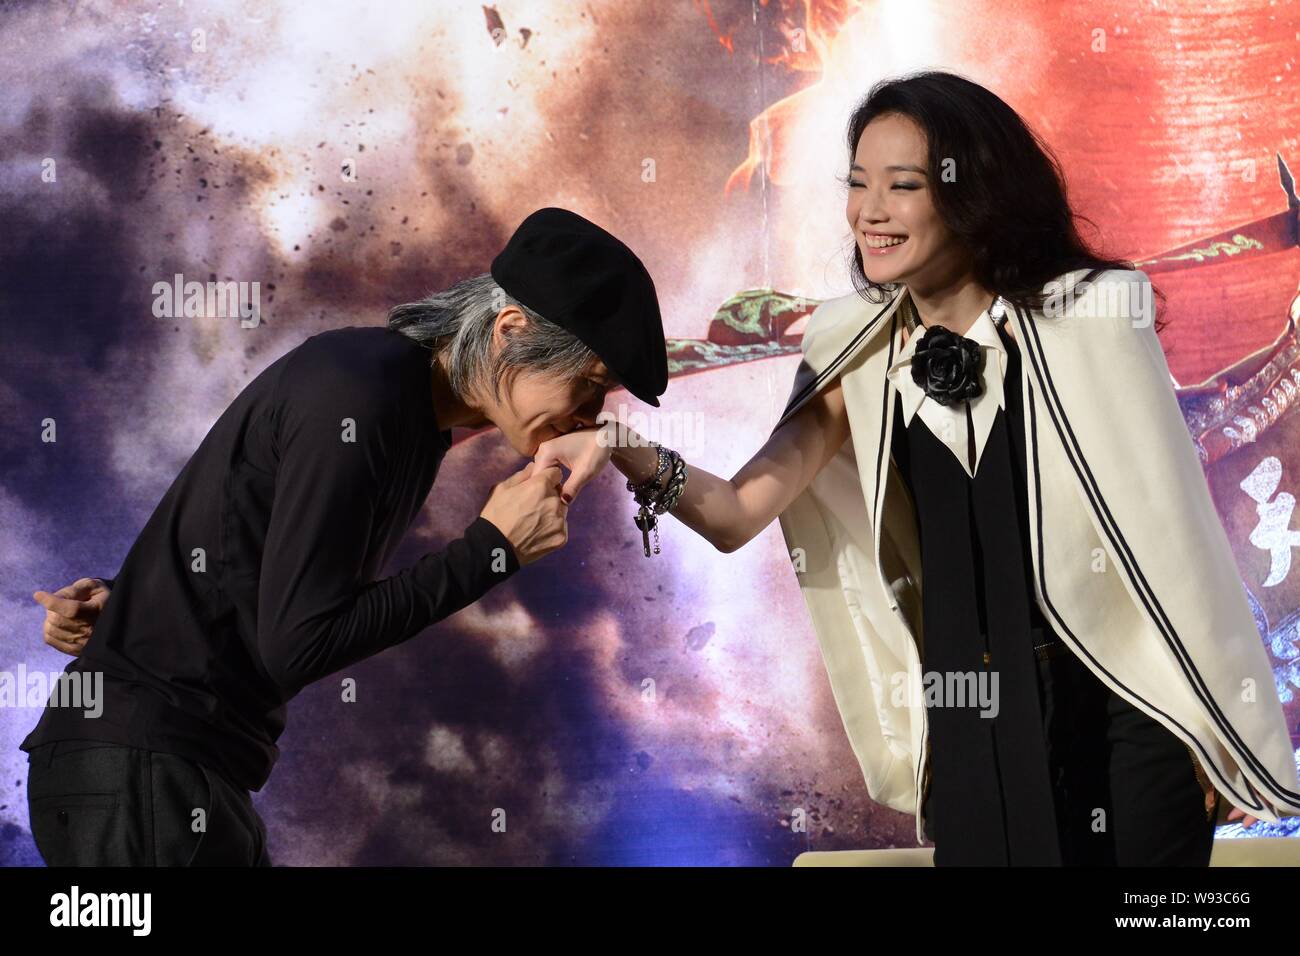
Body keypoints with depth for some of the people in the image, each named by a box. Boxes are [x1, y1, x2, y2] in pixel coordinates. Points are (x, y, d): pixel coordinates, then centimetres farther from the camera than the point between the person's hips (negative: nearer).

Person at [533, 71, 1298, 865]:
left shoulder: (1087, 318, -9)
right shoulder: (862, 354, 2)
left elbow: (1174, 526, -4)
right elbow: (740, 513, -3)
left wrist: (1224, 732, -2)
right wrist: (631, 456, -23)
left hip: (1122, 712, -3)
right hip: (975, 734, 4)